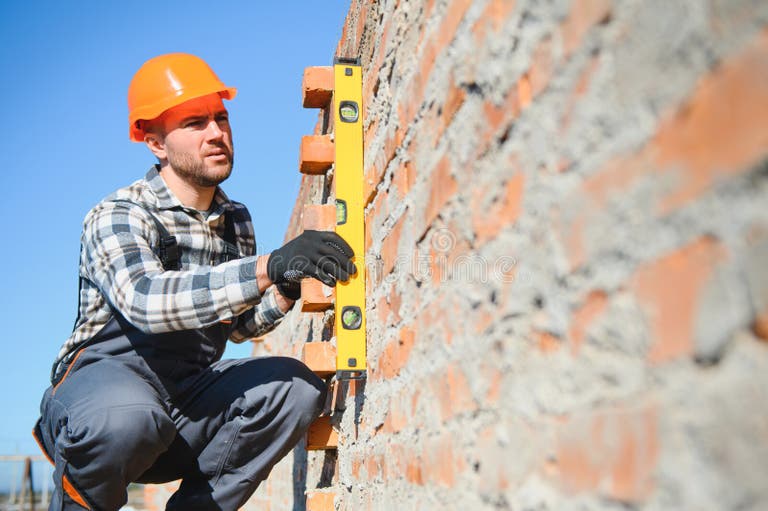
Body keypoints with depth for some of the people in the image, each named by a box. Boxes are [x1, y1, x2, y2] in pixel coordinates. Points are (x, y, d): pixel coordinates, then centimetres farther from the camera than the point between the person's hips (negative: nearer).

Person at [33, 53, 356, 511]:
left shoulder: (236, 220, 9)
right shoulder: (116, 217, -12)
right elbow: (146, 300, -34)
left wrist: (284, 293, -4)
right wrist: (270, 267, -42)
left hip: (190, 398, 5)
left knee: (297, 388, -21)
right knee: (126, 418, -40)